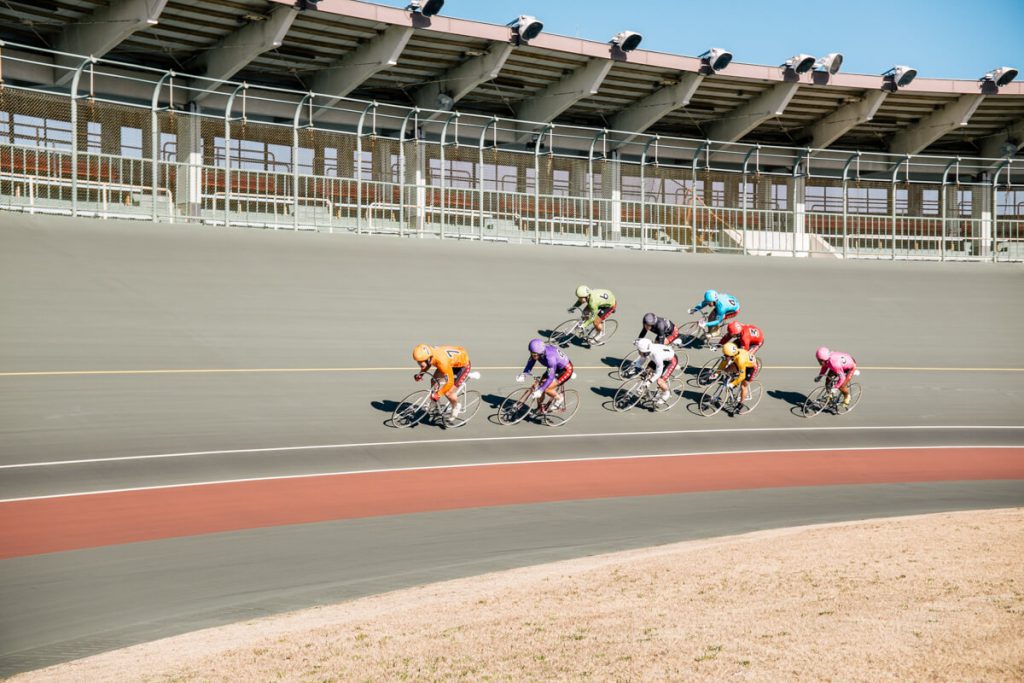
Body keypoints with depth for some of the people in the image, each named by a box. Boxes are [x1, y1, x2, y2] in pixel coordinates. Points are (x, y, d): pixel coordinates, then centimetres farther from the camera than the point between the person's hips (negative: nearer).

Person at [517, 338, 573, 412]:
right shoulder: (536, 352, -18)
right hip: (556, 368, 8)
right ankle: (540, 409, 19)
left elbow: (550, 377, -38)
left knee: (546, 389, -20)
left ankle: (558, 398, 9)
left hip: (566, 370, -8)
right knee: (540, 386, -1)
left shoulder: (550, 357, -39)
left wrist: (539, 390, -40)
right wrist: (523, 374, -23)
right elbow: (529, 364, -5)